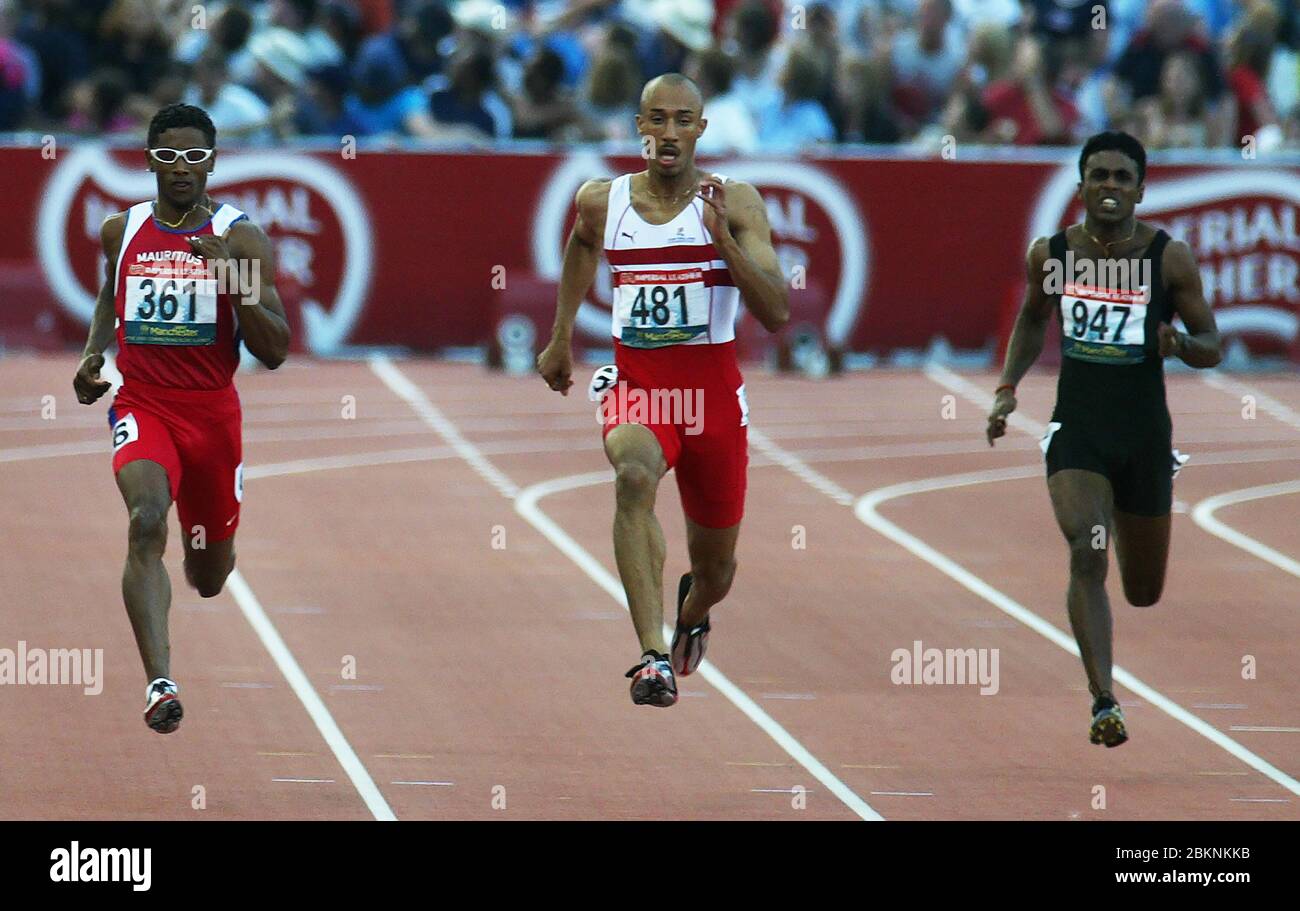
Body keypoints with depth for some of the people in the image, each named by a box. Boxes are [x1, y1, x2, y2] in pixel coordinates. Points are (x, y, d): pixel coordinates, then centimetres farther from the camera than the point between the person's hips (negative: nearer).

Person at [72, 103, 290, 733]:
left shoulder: (241, 240, -5)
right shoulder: (121, 231, 4)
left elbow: (274, 353, -8)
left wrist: (236, 282, -23)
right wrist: (93, 355, 8)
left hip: (212, 410, 0)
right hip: (141, 403, 0)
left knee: (209, 579, 15)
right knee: (146, 520, -30)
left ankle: (202, 543, 56)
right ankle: (159, 683, -38)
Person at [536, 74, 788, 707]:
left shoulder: (736, 204, -8)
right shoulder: (601, 202, 0)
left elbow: (776, 314, -16)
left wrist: (722, 236, -26)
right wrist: (561, 337, 29)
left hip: (713, 394, 0)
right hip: (636, 387, 0)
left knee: (715, 570, 14)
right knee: (635, 475, -36)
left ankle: (691, 612, 55)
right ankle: (654, 658, -44)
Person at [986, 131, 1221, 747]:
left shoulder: (1170, 258, -7)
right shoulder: (1051, 254, -1)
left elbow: (1212, 347, 0)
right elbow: (1032, 319, 19)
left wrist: (1180, 344, -23)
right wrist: (1007, 387, 7)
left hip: (1144, 434, 0)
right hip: (1076, 430, 0)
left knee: (1145, 593, 15)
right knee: (1086, 555, -23)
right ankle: (1103, 703, -23)